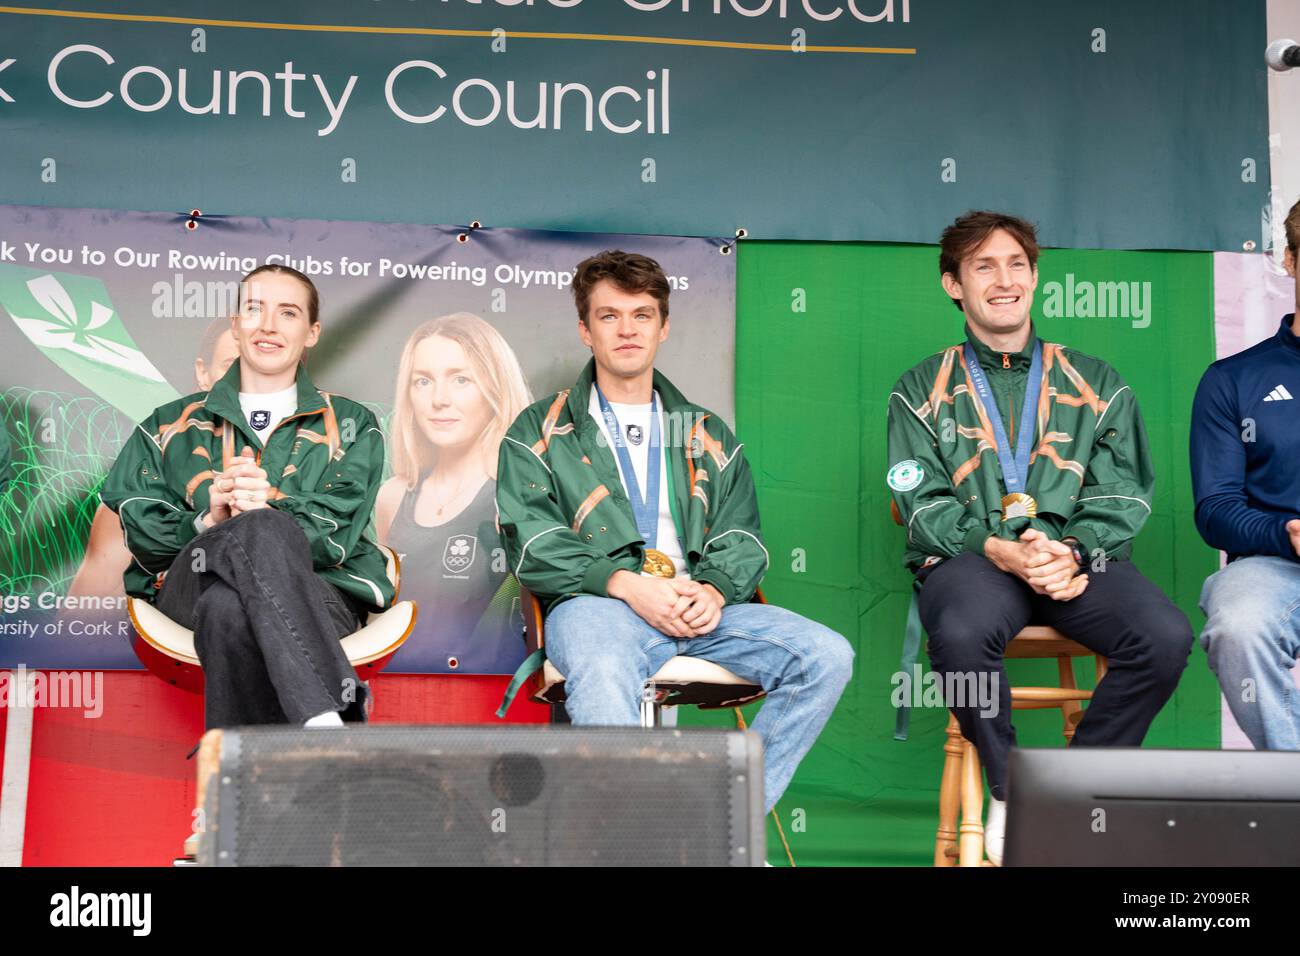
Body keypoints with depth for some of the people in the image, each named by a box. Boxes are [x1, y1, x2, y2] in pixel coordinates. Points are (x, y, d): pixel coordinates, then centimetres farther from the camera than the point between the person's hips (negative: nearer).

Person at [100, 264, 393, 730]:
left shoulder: (350, 426, 20)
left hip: (316, 592, 0)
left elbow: (338, 531, 3)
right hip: (191, 585, 1)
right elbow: (143, 535, 10)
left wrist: (269, 510, -19)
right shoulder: (172, 426, 24)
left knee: (231, 608, -39)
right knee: (265, 531, -38)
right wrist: (206, 521, -12)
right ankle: (327, 723, -53)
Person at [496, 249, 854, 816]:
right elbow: (530, 541, 2)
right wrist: (627, 584, -13)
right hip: (596, 602, -3)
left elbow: (741, 535, 18)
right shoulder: (541, 431, 15)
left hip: (702, 606, 4)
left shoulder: (707, 435, 26)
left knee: (827, 657, -22)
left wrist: (714, 589, -7)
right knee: (602, 673, -40)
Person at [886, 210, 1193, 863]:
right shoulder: (922, 391, 15)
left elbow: (1121, 493, 10)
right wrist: (1000, 550, -15)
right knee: (963, 631, -38)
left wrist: (1072, 553, -11)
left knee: (1165, 637, -28)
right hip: (968, 559, -2)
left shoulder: (1095, 385, 19)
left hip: (1079, 558, 2)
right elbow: (922, 503, 3)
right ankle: (1011, 790, -12)